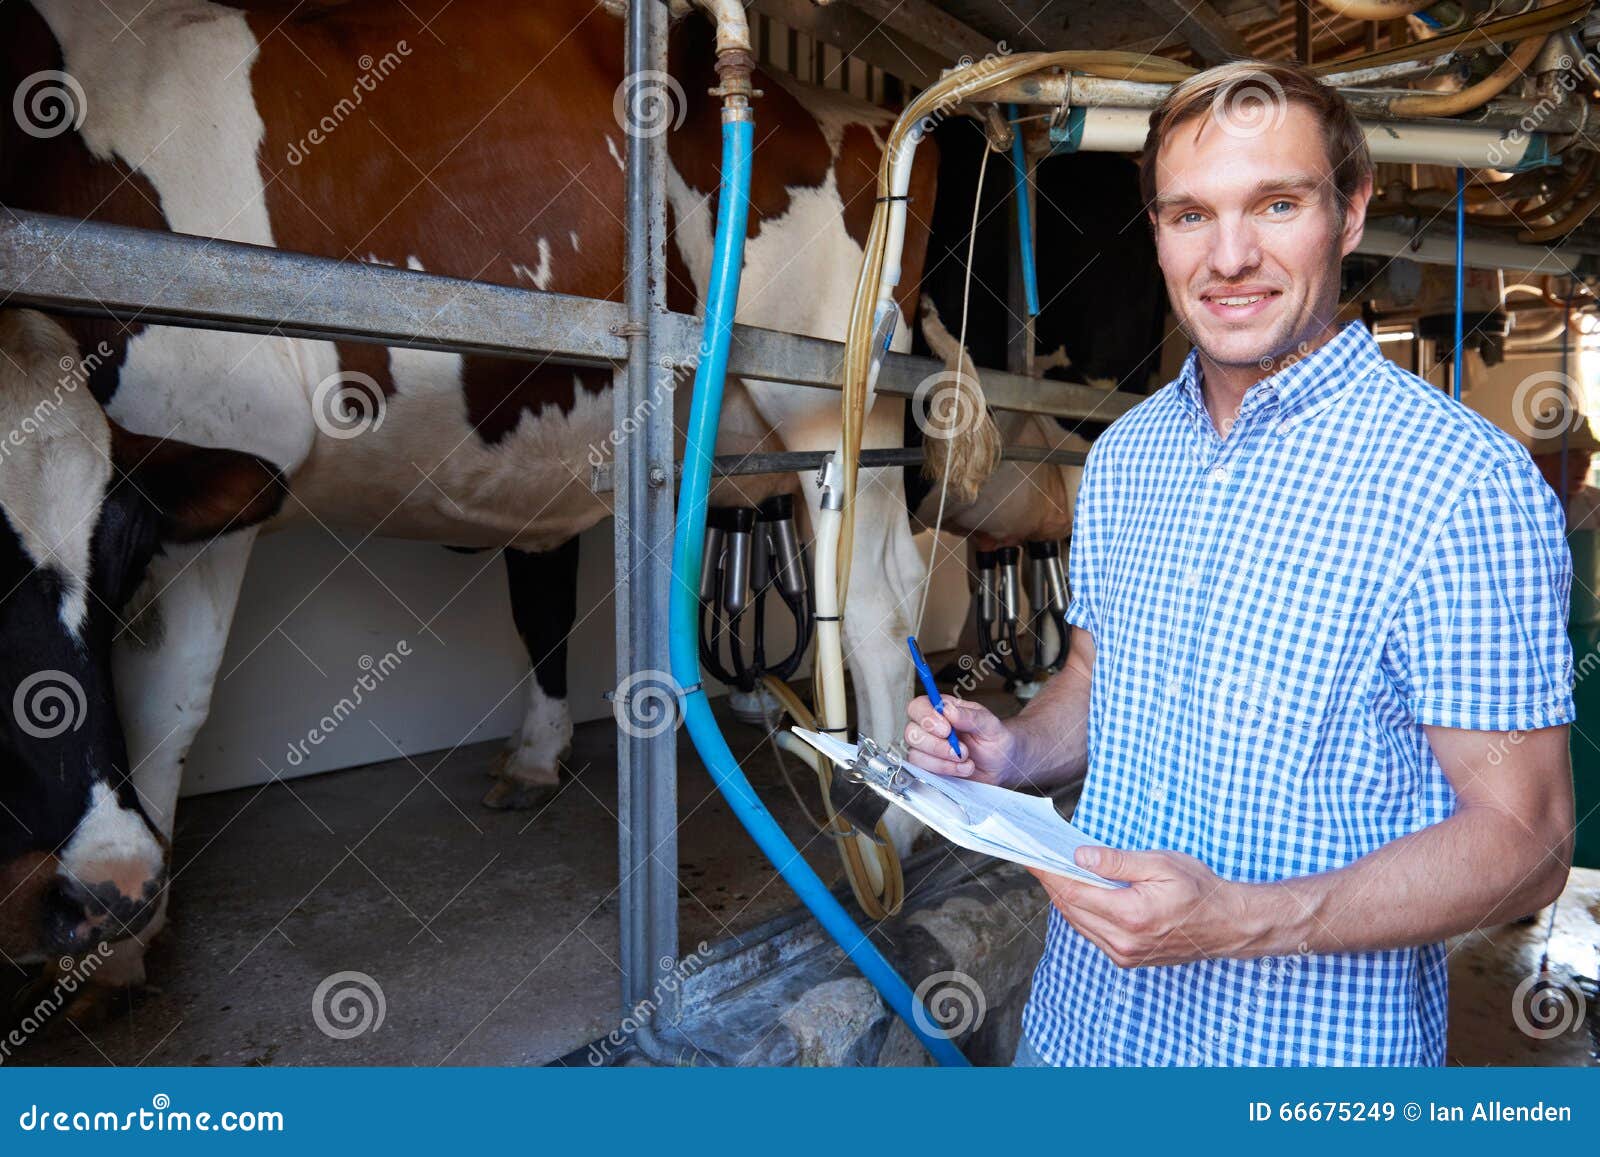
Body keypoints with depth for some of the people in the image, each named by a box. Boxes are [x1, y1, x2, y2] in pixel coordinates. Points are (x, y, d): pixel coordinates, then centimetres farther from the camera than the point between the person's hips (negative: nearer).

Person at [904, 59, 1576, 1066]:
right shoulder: (1123, 455, 1)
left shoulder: (1466, 483, -18)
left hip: (1306, 1046, -5)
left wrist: (1241, 921, -28)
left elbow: (1523, 841, -16)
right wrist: (1013, 752, -8)